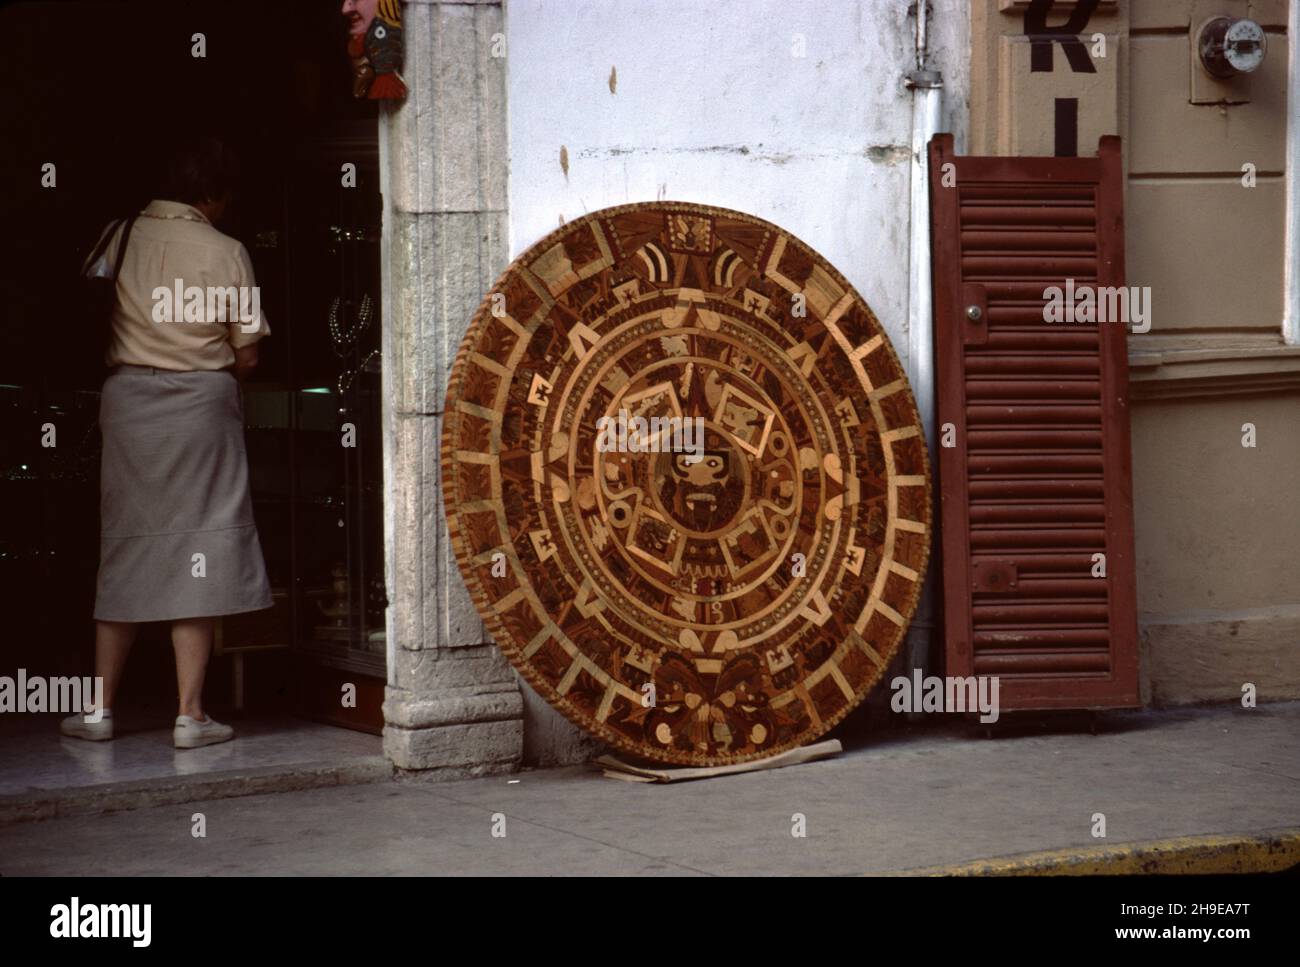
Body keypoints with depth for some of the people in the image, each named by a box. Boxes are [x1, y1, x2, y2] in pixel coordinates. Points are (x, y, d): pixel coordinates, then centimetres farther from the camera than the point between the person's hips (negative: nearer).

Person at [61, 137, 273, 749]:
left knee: (123, 551, 11)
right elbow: (246, 356, -3)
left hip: (126, 400, 3)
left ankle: (100, 709, 13)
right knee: (198, 556, 1)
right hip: (201, 404, -3)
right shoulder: (224, 252, -6)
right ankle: (190, 715, -1)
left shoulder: (117, 239, 1)